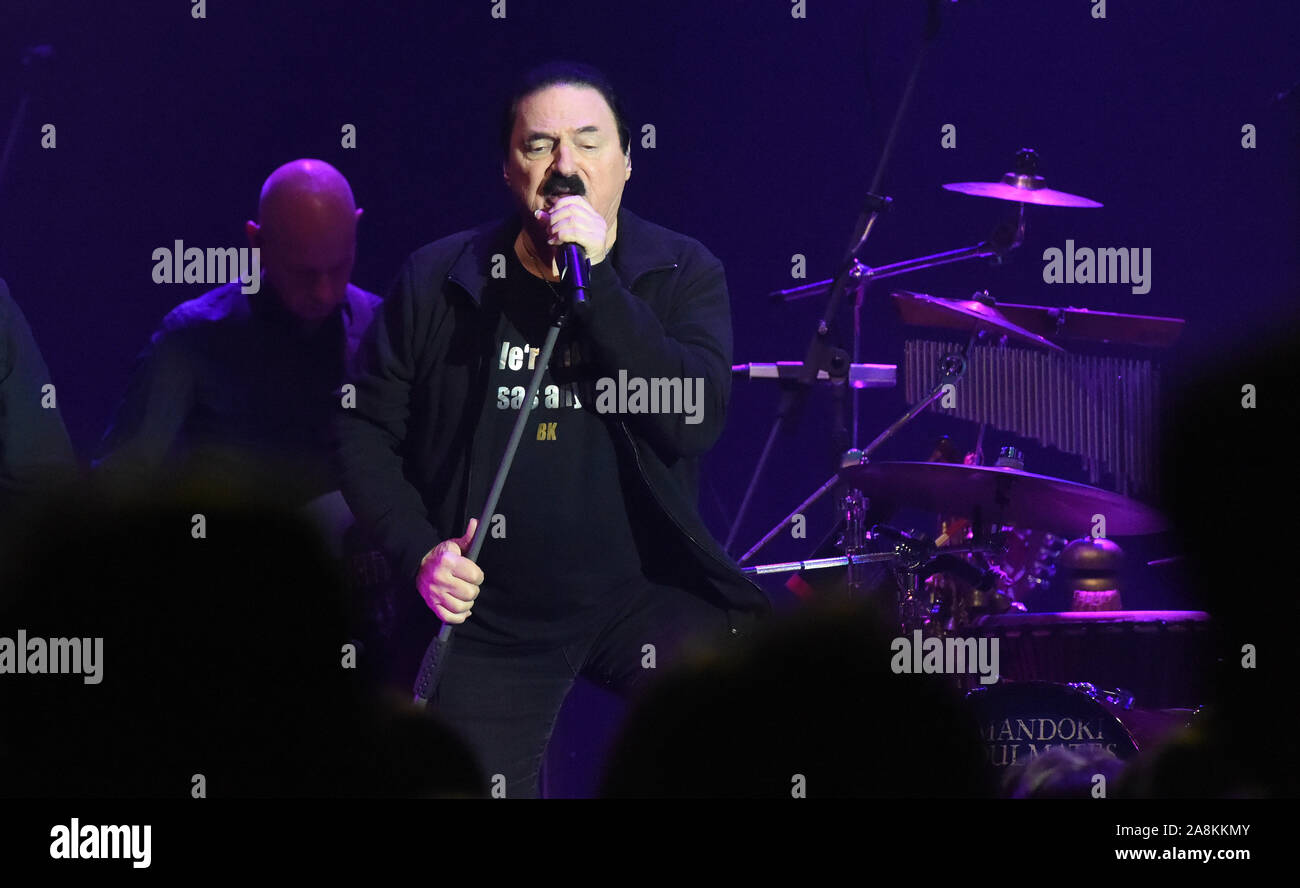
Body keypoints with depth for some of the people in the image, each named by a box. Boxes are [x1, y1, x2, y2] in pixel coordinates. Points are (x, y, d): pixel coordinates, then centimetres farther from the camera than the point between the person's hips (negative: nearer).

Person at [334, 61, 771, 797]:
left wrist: (597, 281, -21)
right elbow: (366, 433, 7)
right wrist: (418, 552, -8)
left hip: (645, 590, -1)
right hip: (488, 617, 1)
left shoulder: (681, 273, -1)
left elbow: (697, 421, -17)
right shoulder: (439, 281, 1)